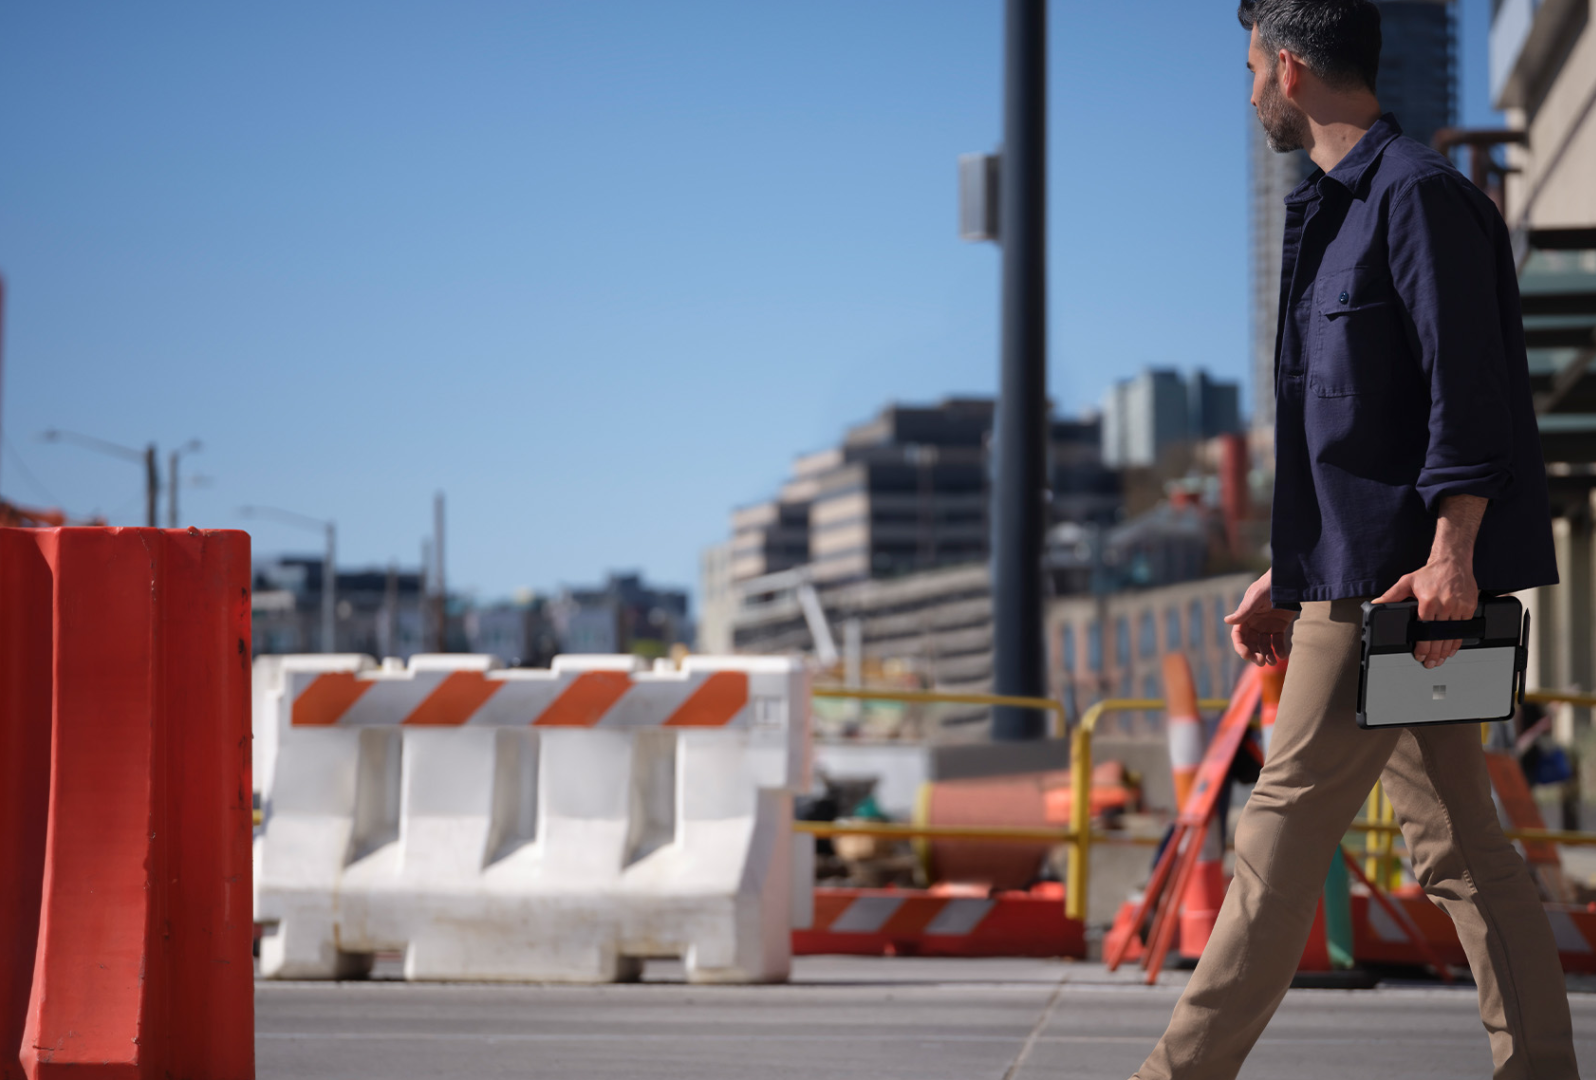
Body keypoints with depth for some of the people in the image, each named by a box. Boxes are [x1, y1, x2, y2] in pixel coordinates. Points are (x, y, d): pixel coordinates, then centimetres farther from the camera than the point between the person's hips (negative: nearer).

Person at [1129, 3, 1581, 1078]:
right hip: (1352, 583, 10)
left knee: (1283, 838, -6)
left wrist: (1449, 556, -24)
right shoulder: (1339, 211, 21)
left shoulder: (1420, 194, -10)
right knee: (1459, 846, 7)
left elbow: (1466, 391, -17)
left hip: (1396, 584, -10)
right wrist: (1288, 575, 23)